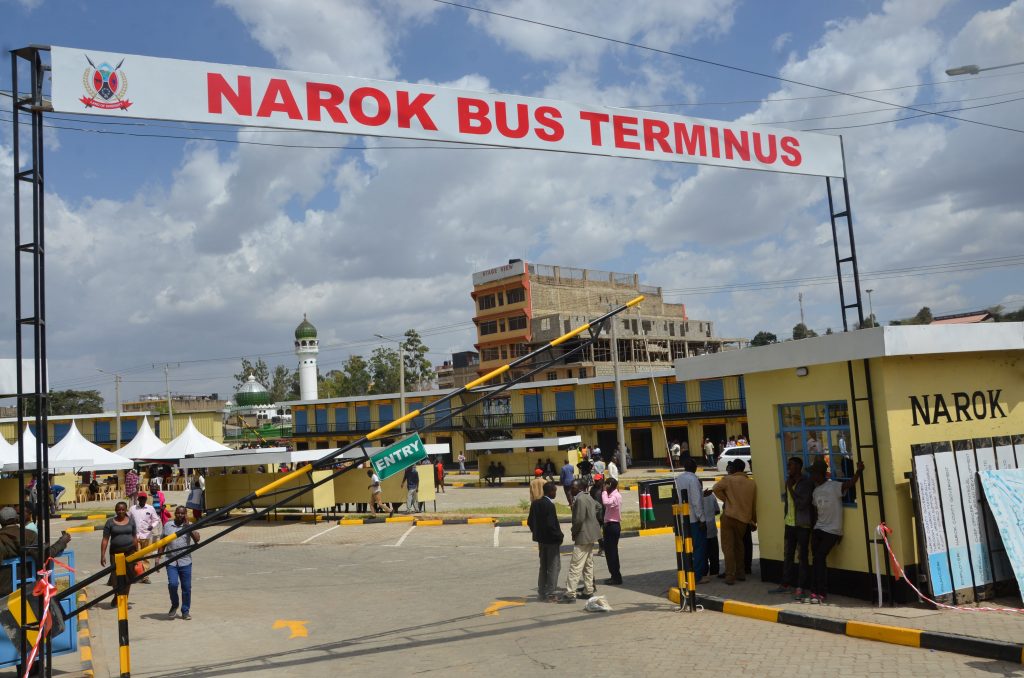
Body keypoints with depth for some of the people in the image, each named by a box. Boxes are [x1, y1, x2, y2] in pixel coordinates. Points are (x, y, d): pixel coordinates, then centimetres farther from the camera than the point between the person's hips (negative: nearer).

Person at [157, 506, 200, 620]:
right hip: (171, 561, 0)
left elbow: (197, 539, -13)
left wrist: (187, 525, -12)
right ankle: (174, 605, 11)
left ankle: (185, 611, 17)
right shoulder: (168, 526, 7)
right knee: (172, 584, -16)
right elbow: (163, 543, 13)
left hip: (185, 561, 0)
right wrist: (158, 558, 6)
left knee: (186, 587, 2)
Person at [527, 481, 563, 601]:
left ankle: (541, 593, 22)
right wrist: (560, 536, -12)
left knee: (543, 566, 17)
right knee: (554, 567, 2)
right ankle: (551, 594, 4)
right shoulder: (549, 505, -21)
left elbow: (530, 522, 8)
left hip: (541, 539, 8)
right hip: (551, 540, -8)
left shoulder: (535, 504, 4)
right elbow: (551, 525, -24)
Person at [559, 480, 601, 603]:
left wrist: (574, 532, -11)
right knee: (588, 564, 16)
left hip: (583, 537, -10)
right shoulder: (588, 497, 11)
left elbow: (579, 519, -25)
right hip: (591, 535, 10)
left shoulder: (579, 500, -20)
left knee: (575, 566, -10)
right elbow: (597, 506, 30)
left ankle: (570, 594, -11)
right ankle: (588, 591, 23)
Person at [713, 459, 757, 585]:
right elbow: (754, 504, 13)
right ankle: (740, 573, 24)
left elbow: (716, 488, -17)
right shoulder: (752, 483, 8)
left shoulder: (728, 480, -3)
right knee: (739, 545, 21)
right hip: (744, 518, 4)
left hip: (729, 516, -4)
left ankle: (730, 576, -4)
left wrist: (725, 499, -3)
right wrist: (754, 521, 23)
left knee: (728, 547, 0)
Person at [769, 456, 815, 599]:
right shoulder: (789, 481, 9)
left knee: (803, 556, -1)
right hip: (789, 523, 8)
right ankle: (785, 584, 23)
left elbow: (802, 504, -21)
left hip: (802, 525, -7)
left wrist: (791, 488, -16)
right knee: (788, 555, 14)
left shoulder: (807, 482, -14)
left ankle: (801, 588, 3)